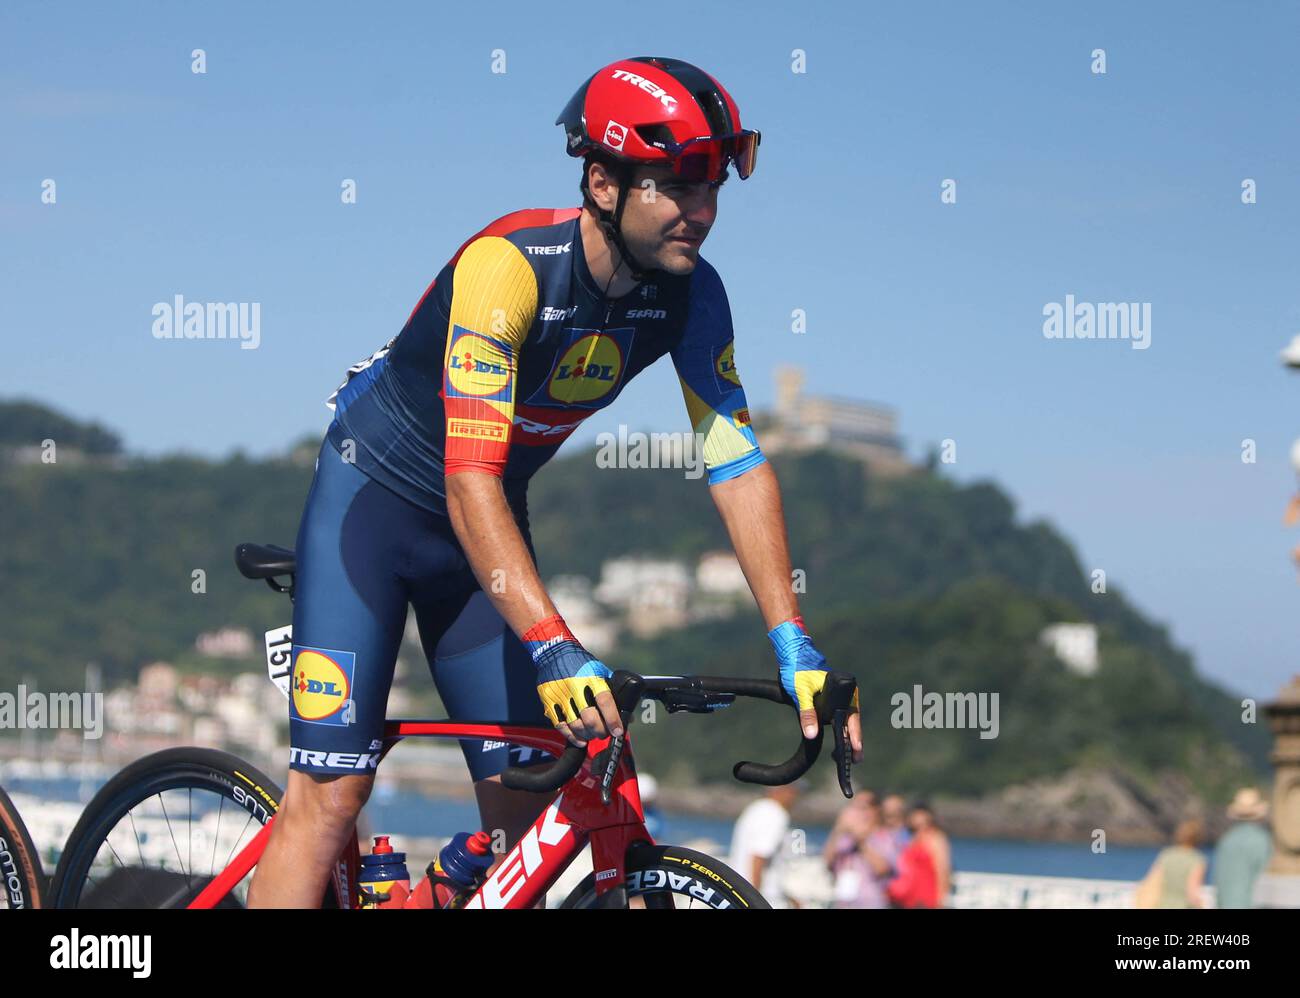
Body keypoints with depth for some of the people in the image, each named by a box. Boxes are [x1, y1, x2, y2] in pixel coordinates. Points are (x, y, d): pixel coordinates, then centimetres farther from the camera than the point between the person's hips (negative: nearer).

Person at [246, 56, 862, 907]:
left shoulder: (689, 293, -13)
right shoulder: (510, 264, -31)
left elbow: (738, 460, -13)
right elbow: (471, 481, -37)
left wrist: (793, 643, -23)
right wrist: (553, 647, -47)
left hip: (488, 521, 6)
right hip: (375, 493, -6)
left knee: (523, 806, 0)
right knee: (332, 793, -13)